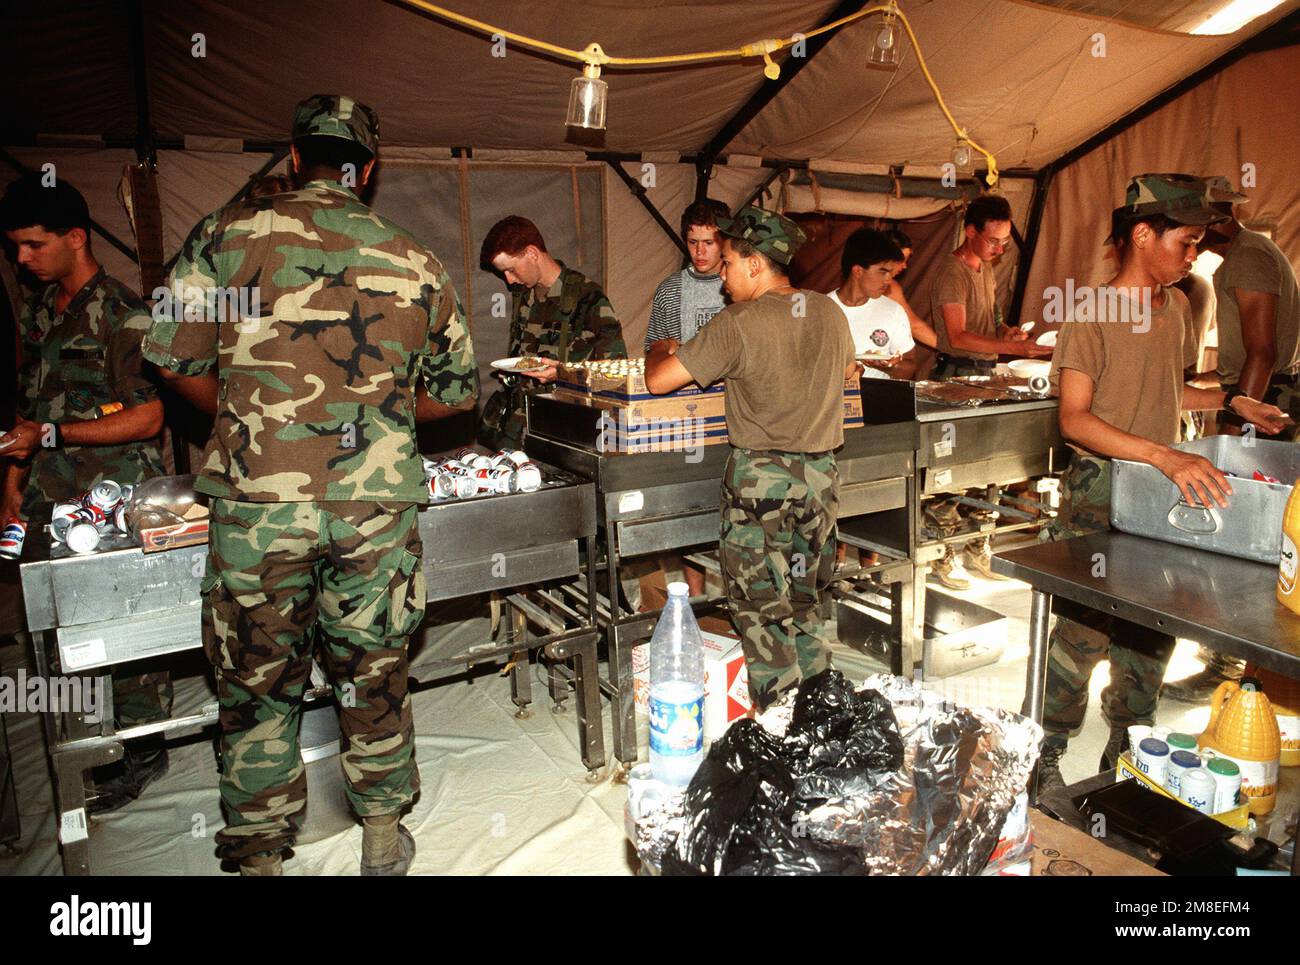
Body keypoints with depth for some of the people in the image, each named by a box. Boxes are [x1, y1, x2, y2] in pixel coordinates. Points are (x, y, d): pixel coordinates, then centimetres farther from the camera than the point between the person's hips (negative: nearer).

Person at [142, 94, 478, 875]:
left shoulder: (228, 234, 1)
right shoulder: (415, 261, 6)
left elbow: (175, 357, 3)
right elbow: (459, 389, 12)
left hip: (258, 500, -1)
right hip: (379, 504, 2)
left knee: (257, 681, 14)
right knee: (374, 671, 17)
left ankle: (260, 854, 29)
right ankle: (384, 837, 34)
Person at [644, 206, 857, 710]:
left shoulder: (738, 324, -16)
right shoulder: (830, 313, 3)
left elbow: (658, 380, -16)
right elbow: (849, 368, 24)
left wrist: (660, 349, 6)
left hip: (760, 477, -6)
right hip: (820, 473, 6)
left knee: (761, 604, 7)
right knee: (807, 598, 19)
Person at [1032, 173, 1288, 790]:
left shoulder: (1176, 306, 12)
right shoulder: (1092, 313, -13)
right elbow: (1075, 419, -22)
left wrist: (1229, 401, 13)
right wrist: (1166, 456, -32)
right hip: (1099, 496, -7)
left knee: (1151, 636, 13)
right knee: (1082, 634, -2)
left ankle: (1126, 757, 29)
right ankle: (1046, 756, 16)